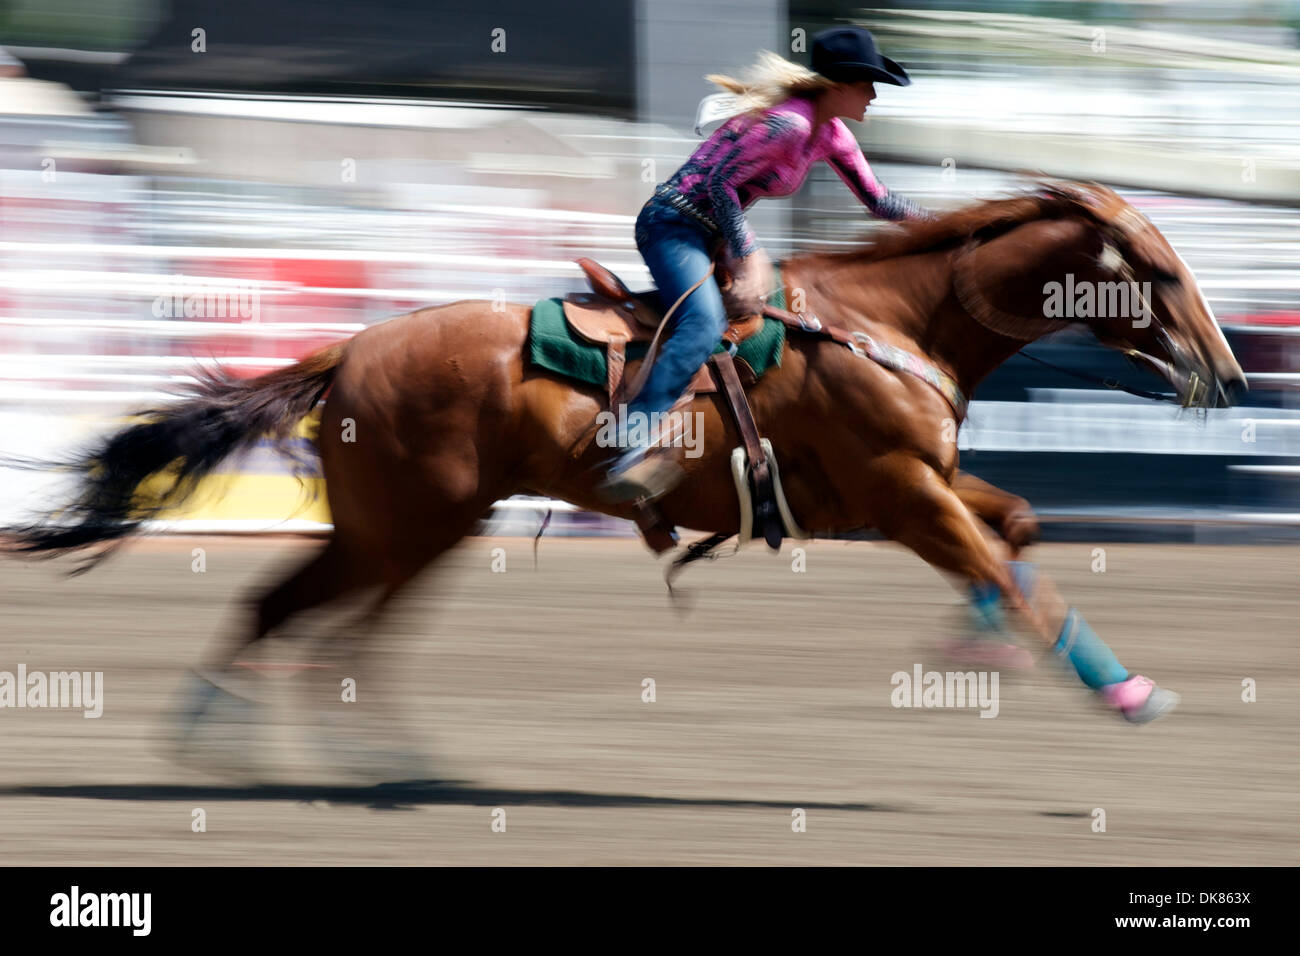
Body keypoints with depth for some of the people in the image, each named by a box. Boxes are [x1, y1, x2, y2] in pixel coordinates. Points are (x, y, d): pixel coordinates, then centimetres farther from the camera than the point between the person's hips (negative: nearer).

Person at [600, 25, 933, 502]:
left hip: (711, 238, 11)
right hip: (673, 225, -11)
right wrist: (747, 258, -21)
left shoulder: (831, 135, 11)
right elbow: (720, 183, -21)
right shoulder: (789, 122, -19)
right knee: (705, 323, -33)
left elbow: (877, 200, 21)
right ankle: (636, 445, -48)